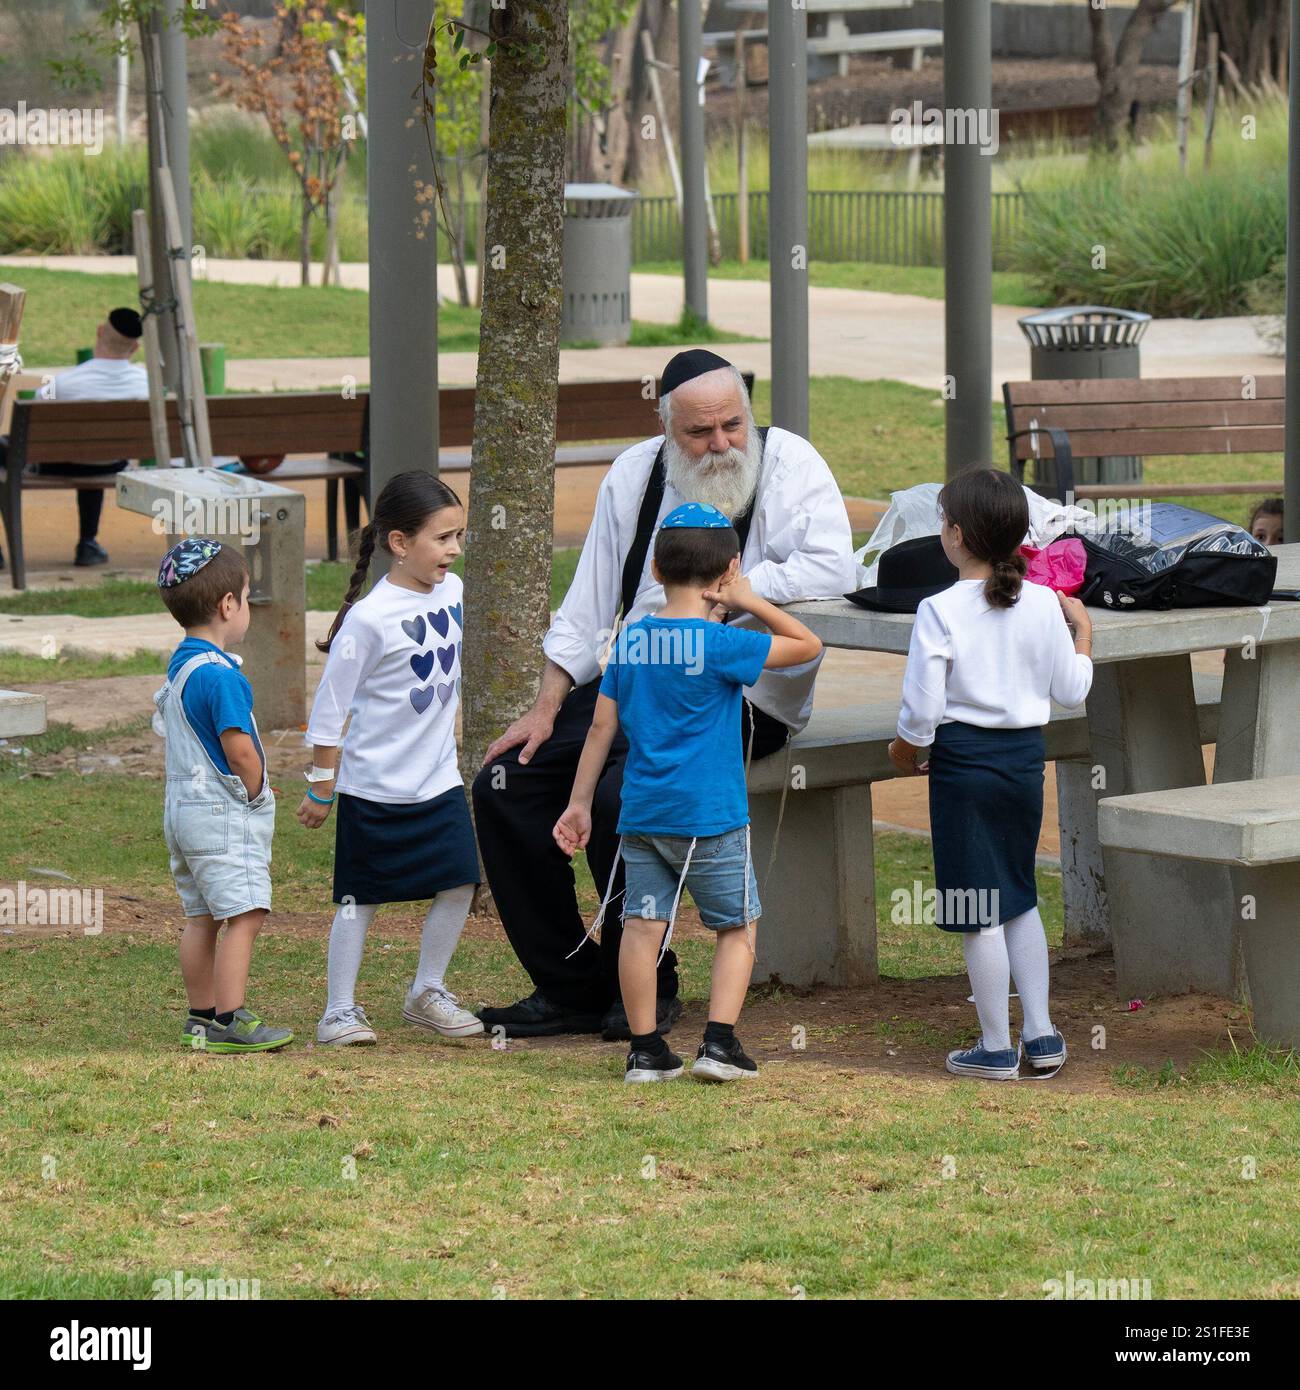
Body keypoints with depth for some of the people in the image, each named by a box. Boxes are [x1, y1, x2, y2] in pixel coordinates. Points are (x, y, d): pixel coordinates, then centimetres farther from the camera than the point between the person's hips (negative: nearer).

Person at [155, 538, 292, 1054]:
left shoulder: (179, 666, 12)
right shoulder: (220, 675, -20)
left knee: (201, 916, 15)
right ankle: (230, 1024, -11)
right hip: (223, 814, -10)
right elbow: (239, 747, -24)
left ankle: (202, 1016, 20)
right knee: (244, 914, -9)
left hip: (183, 808, 10)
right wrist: (256, 793, -5)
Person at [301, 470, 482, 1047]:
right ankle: (340, 1010, 14)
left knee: (458, 884, 0)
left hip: (439, 779, 6)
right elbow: (329, 706, -13)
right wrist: (320, 786, -9)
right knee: (360, 898, 3)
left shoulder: (452, 590, 0)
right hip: (374, 787, -6)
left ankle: (427, 993, 17)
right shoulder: (370, 617, -20)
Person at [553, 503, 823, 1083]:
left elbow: (602, 725, 8)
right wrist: (749, 601, -2)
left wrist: (580, 803, 13)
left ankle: (646, 1051, 6)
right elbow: (807, 646, -6)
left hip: (641, 813, 5)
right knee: (737, 928, 8)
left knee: (643, 926, 5)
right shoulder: (718, 644, -12)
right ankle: (719, 1043, -2)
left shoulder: (630, 639, 5)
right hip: (709, 817, -5)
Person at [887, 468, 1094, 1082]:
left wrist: (906, 749, 6)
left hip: (963, 760, -5)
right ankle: (1041, 1035, 19)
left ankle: (996, 1048, 11)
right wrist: (1083, 629, 21)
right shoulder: (1044, 605, -3)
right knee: (1019, 895, 20)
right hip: (1025, 755, 5)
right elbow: (1071, 691, 5)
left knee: (979, 913, 4)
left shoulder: (940, 611, -15)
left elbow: (921, 710, -15)